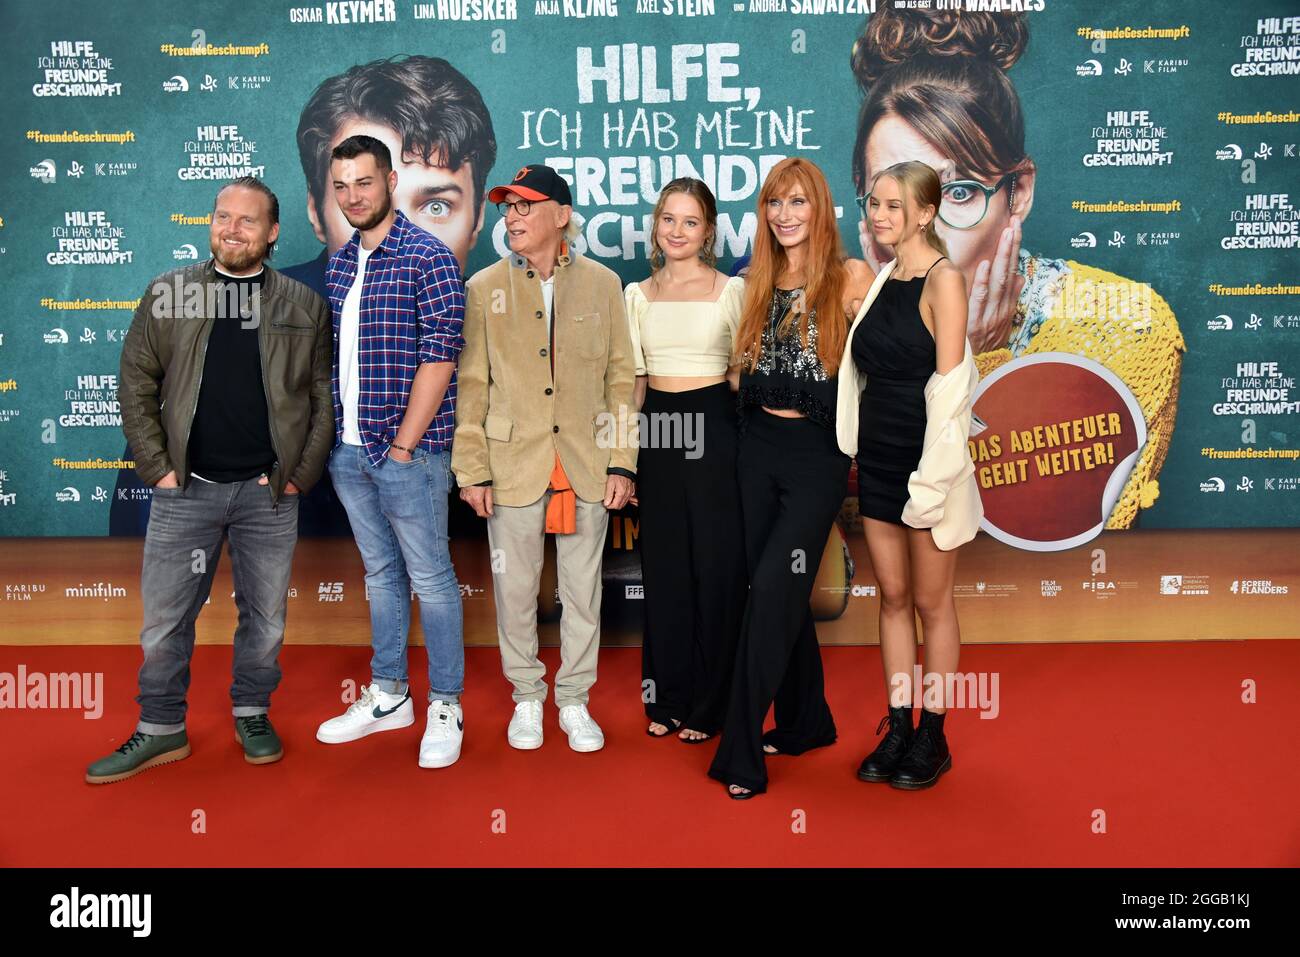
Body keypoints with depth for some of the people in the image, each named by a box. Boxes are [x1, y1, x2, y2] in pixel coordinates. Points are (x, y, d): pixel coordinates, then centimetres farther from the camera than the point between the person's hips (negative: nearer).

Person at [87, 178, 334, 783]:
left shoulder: (303, 306, 4)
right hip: (186, 487, 1)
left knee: (265, 615, 10)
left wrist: (301, 474, -3)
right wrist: (158, 467, -2)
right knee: (165, 617, 6)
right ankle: (161, 730, 23)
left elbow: (324, 397, 5)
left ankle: (252, 714, 30)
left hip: (269, 490, 0)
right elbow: (136, 385, 6)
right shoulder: (167, 293, 5)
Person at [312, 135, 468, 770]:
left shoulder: (428, 257, -9)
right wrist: (332, 437, 9)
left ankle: (445, 706, 15)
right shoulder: (339, 264, 13)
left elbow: (440, 355, -14)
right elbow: (332, 357, 17)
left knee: (430, 579, 2)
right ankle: (387, 694, 28)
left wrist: (405, 444, -15)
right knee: (381, 575, 16)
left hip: (407, 452, -7)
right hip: (348, 453, 7)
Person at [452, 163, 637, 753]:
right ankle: (527, 698, 27)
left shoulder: (602, 283, 5)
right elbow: (471, 384, 2)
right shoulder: (485, 288, 4)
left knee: (582, 589, 8)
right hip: (512, 463, 0)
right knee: (515, 589, 7)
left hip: (586, 464, 1)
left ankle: (574, 700, 25)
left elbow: (621, 376, 5)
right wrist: (471, 468, -3)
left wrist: (622, 461, 0)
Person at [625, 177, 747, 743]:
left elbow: (742, 373, 3)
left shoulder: (732, 290, 0)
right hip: (657, 431, 3)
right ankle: (667, 698, 24)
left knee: (715, 568, 2)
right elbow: (632, 379, 11)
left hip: (714, 431, -3)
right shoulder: (636, 294, 9)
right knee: (663, 567, 10)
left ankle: (708, 705, 17)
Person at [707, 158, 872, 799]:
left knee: (770, 591, -11)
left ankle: (741, 752, -1)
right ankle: (806, 721, 30)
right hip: (758, 449, 5)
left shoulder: (850, 277, -5)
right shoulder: (760, 283, 11)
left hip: (817, 454, -5)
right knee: (782, 591, 11)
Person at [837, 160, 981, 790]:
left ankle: (933, 738, 19)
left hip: (925, 459, -7)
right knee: (892, 597, 12)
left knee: (931, 602, 5)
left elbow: (949, 385, -16)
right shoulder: (881, 278, 11)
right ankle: (897, 729, 23)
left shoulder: (943, 278, -10)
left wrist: (931, 480, -18)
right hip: (877, 460, 7)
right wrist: (858, 451, 10)